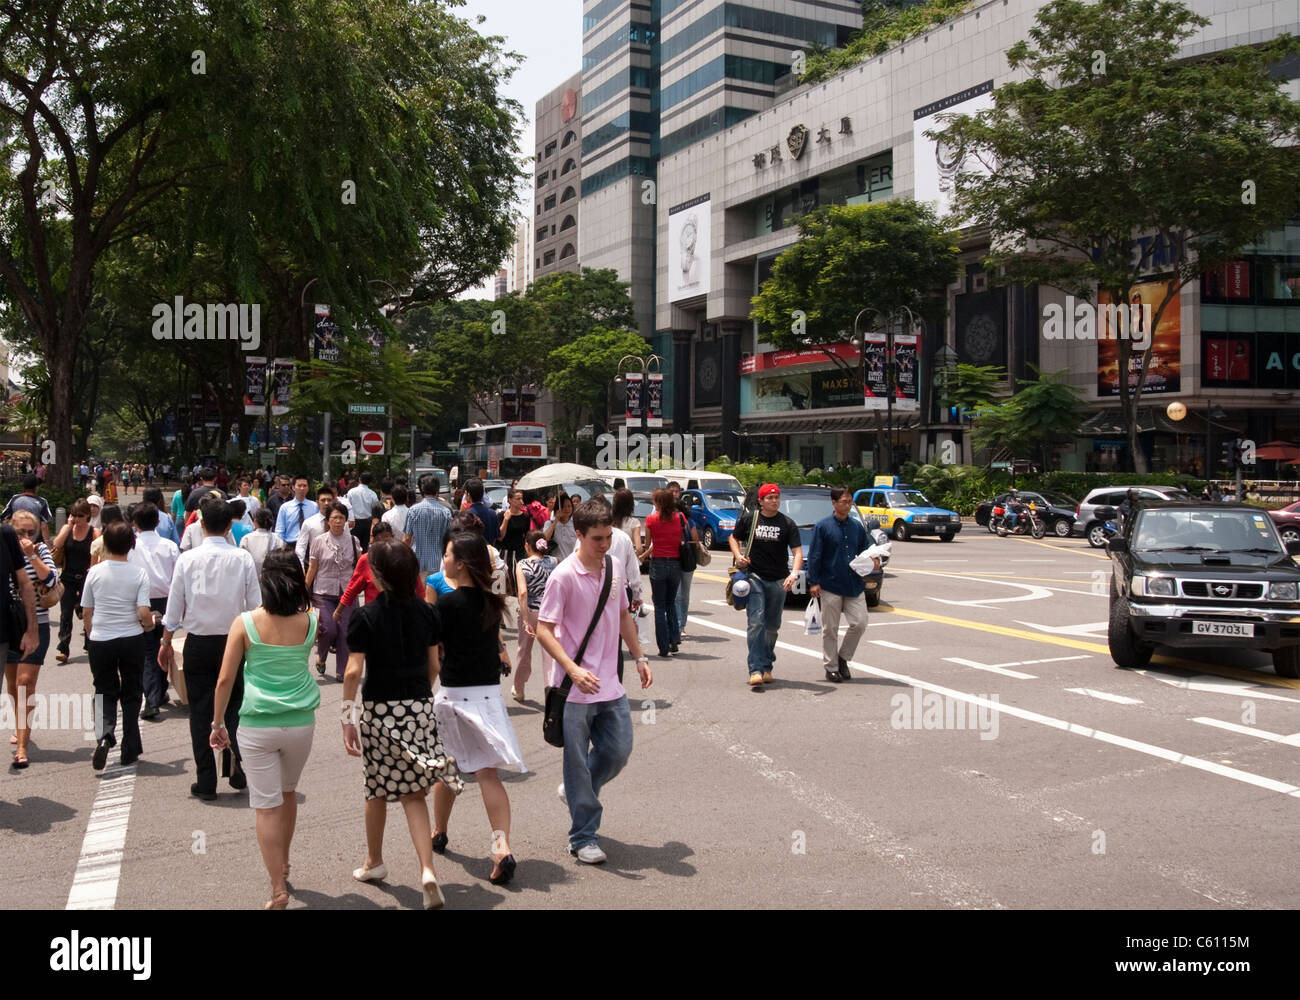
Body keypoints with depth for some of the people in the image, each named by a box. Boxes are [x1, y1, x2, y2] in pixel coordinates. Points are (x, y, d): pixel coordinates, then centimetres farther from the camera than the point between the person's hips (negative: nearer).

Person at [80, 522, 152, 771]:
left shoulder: (95, 572, -3)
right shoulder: (139, 573, -8)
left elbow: (86, 612, 3)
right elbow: (143, 613, -14)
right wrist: (150, 623, 9)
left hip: (101, 639, 1)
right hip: (132, 639, -1)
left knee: (105, 691, 14)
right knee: (131, 694, 12)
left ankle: (104, 734, -14)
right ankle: (129, 751, 16)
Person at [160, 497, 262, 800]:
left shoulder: (187, 559, -5)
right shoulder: (243, 558, -6)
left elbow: (174, 605, 0)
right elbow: (255, 604, -4)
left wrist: (166, 643, 12)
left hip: (198, 643, 0)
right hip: (235, 641, 0)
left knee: (200, 713, 8)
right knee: (234, 707, 15)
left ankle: (206, 782, 10)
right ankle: (237, 767, -2)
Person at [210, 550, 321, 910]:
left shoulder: (245, 623, -9)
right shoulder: (310, 621, -5)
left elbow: (225, 679, -5)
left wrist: (217, 724, 6)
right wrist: (292, 575, 15)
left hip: (257, 727, -3)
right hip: (301, 722, 3)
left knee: (267, 806, 4)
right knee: (288, 792, 24)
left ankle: (278, 888, 4)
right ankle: (283, 865, 40)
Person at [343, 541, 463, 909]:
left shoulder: (365, 617, -10)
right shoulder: (427, 613, 1)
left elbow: (353, 671, -13)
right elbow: (433, 665, 7)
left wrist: (348, 716, -6)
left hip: (379, 710, -2)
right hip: (420, 708, 3)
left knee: (377, 789, 15)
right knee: (412, 793, 7)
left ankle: (374, 862, 34)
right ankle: (427, 869, -8)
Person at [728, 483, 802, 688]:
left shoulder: (787, 524, 0)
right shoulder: (749, 519, 1)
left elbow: (798, 551, -8)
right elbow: (733, 538, 15)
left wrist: (794, 573, -25)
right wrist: (738, 556, -5)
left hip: (778, 580, 2)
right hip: (754, 577, -1)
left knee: (772, 626, 10)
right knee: (756, 622, -13)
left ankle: (767, 667, 26)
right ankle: (756, 670, -17)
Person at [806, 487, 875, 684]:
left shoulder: (857, 526, 9)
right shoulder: (822, 526, -4)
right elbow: (814, 556, -5)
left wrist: (874, 561, -6)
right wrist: (813, 582, -9)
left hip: (854, 585, 4)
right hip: (830, 585, -4)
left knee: (859, 623, -2)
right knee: (830, 629, 3)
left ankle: (843, 657, 19)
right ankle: (831, 667, 15)